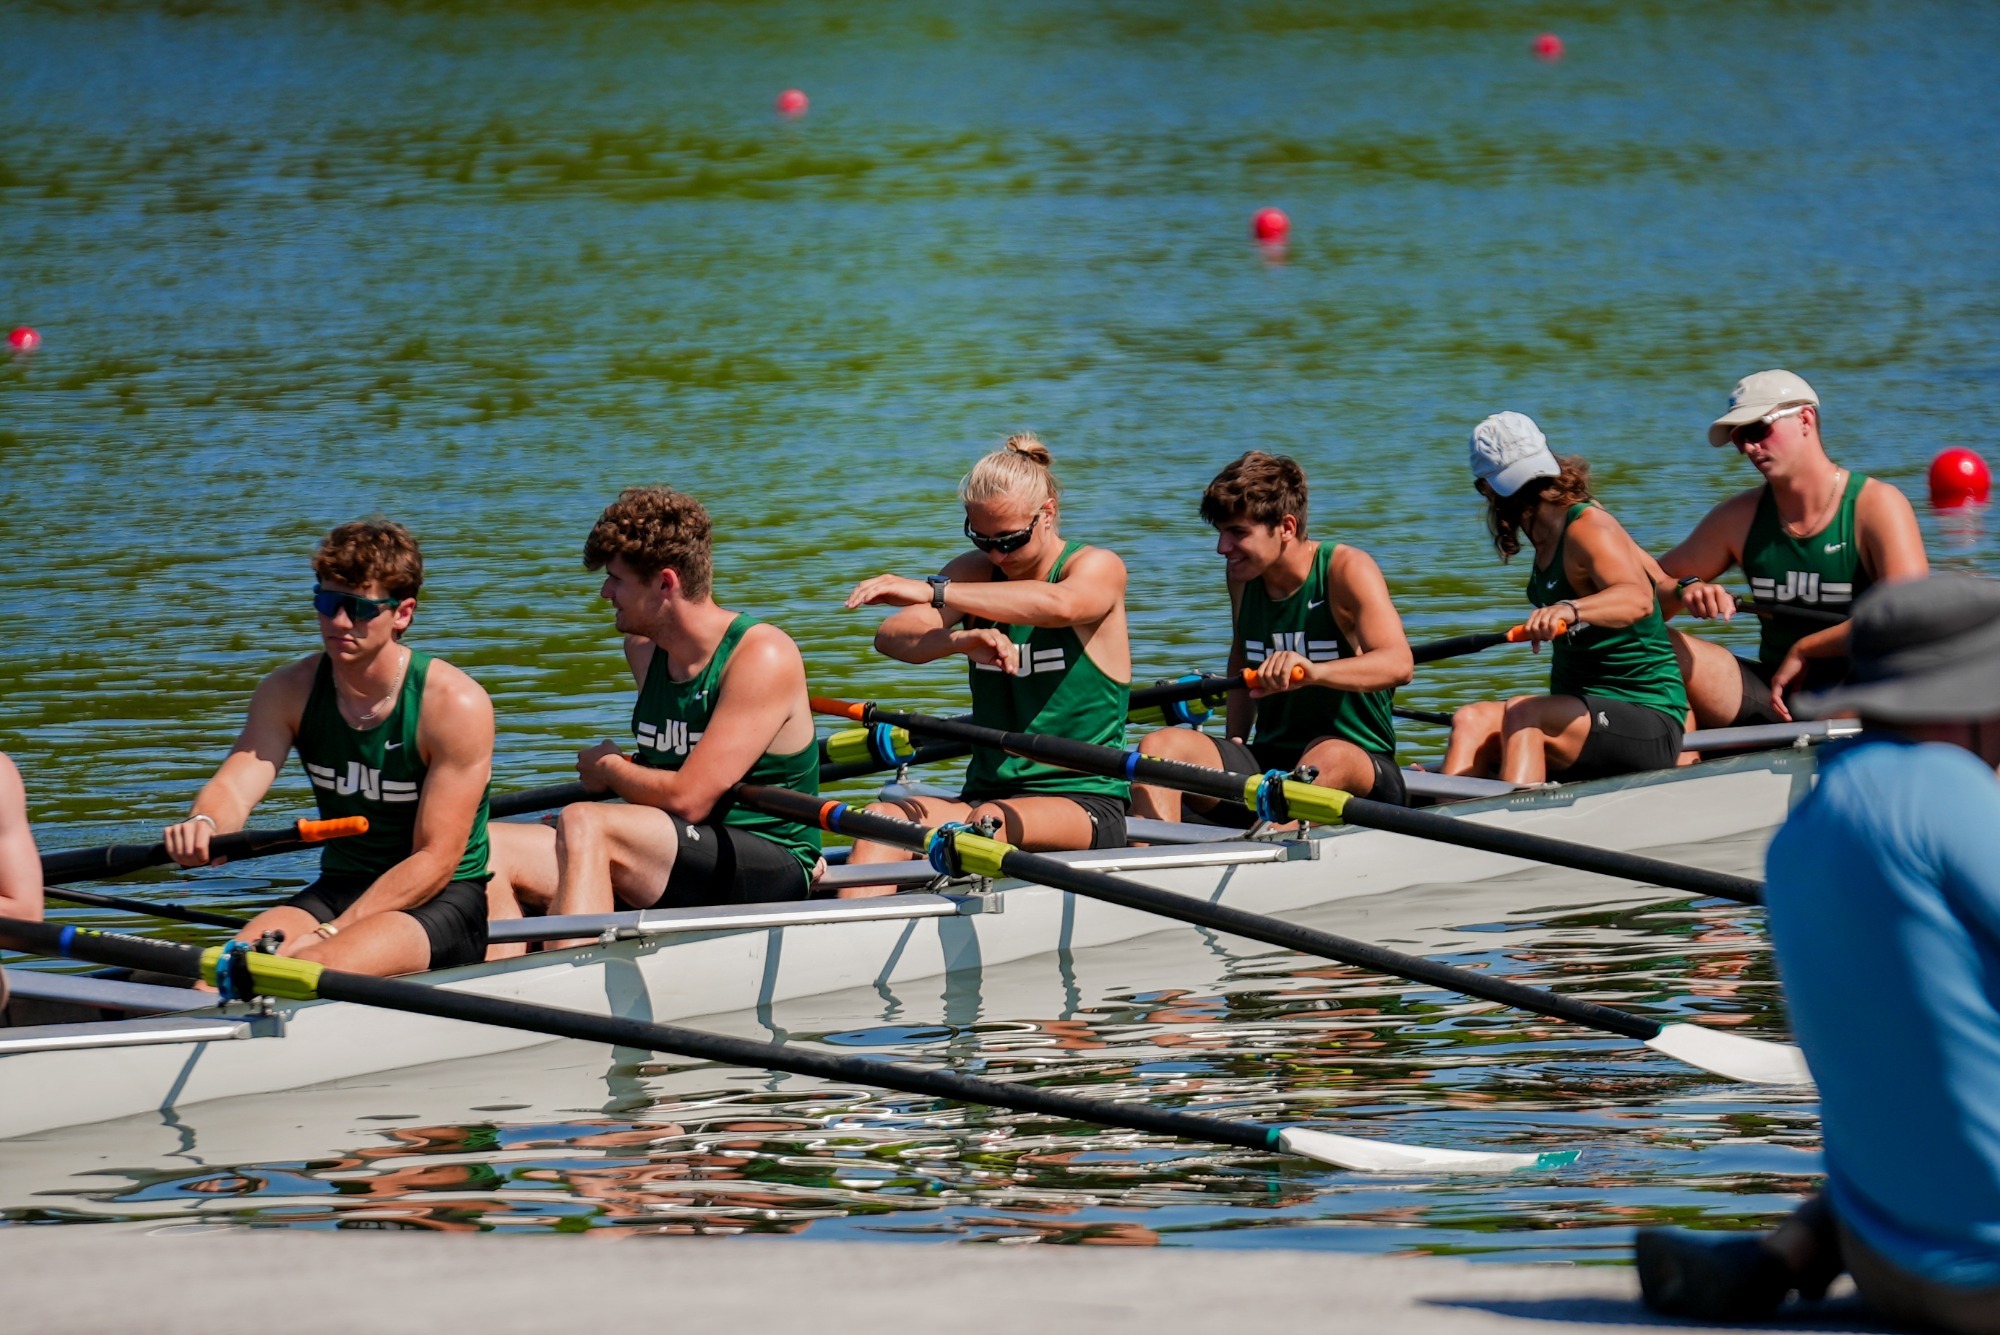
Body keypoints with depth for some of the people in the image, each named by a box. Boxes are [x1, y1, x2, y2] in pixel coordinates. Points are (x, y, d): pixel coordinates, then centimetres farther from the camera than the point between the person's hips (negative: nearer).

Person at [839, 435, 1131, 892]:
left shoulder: (1098, 568, -3)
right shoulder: (975, 571, 11)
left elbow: (1059, 605, -29)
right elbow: (891, 637, -7)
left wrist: (934, 592, -34)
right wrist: (961, 640, -30)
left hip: (1085, 802, -4)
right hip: (988, 793, 4)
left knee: (989, 821, -37)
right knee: (882, 818, -26)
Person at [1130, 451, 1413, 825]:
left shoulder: (1345, 569, -9)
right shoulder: (1242, 575, 9)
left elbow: (1398, 663, -26)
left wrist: (1313, 671, -44)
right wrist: (1234, 741, 13)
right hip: (1266, 761, 6)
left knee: (1330, 758, -40)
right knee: (1160, 745, -19)